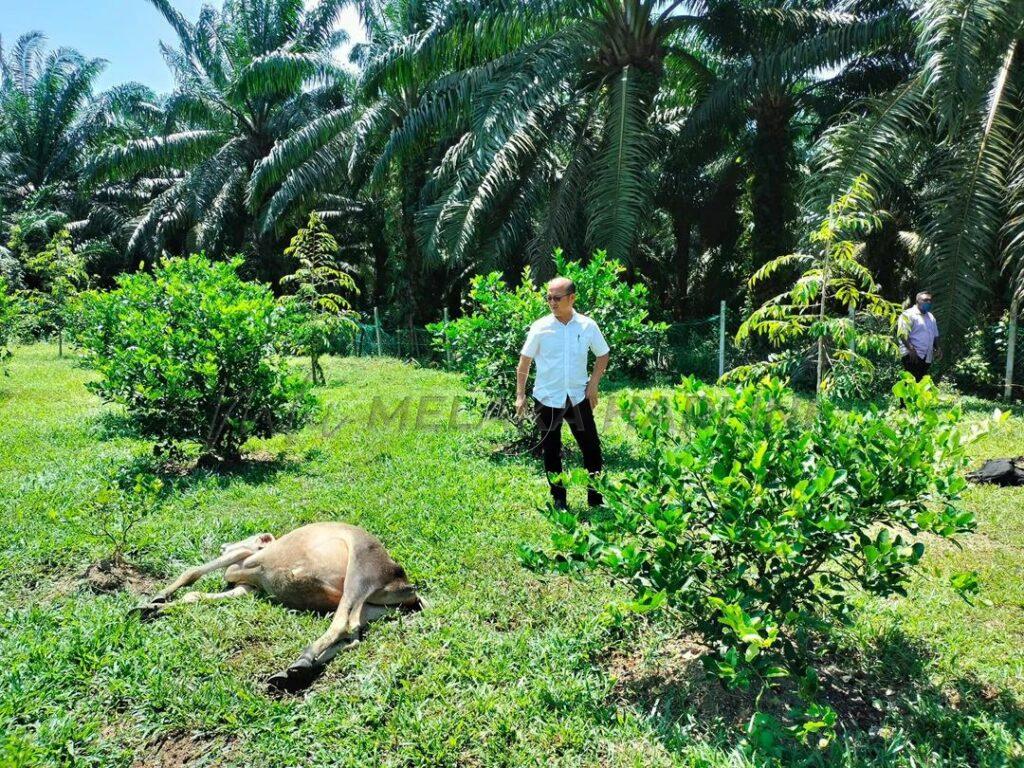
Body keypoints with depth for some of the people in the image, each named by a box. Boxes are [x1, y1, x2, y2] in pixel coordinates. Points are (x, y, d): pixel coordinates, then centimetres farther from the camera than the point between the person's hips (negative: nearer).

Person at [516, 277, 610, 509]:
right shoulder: (540, 327, -7)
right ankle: (558, 499, 24)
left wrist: (593, 384, -1)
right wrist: (520, 395, -2)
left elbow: (603, 355, 9)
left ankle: (596, 497, 21)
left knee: (591, 447, 5)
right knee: (551, 452, 8)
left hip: (578, 397, 1)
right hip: (547, 399, -1)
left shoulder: (588, 326, -4)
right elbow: (525, 361, 0)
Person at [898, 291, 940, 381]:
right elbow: (903, 334, -15)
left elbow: (935, 335, 28)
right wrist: (911, 349, -23)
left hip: (926, 357, 8)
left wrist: (937, 348, 12)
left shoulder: (931, 317, 21)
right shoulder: (908, 314, -5)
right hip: (913, 355, -8)